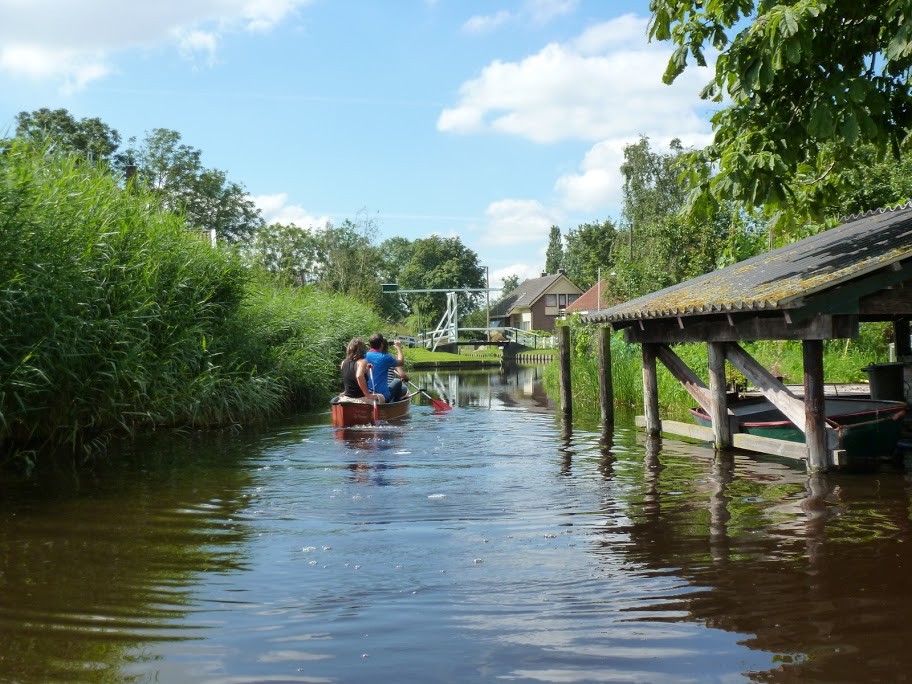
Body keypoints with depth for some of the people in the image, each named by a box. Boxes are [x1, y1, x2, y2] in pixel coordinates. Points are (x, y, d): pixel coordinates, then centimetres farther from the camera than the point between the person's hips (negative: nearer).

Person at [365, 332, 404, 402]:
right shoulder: (385, 358, -13)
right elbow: (400, 362, 6)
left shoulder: (364, 356, -1)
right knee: (398, 382, 22)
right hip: (383, 396, -5)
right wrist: (399, 348, 21)